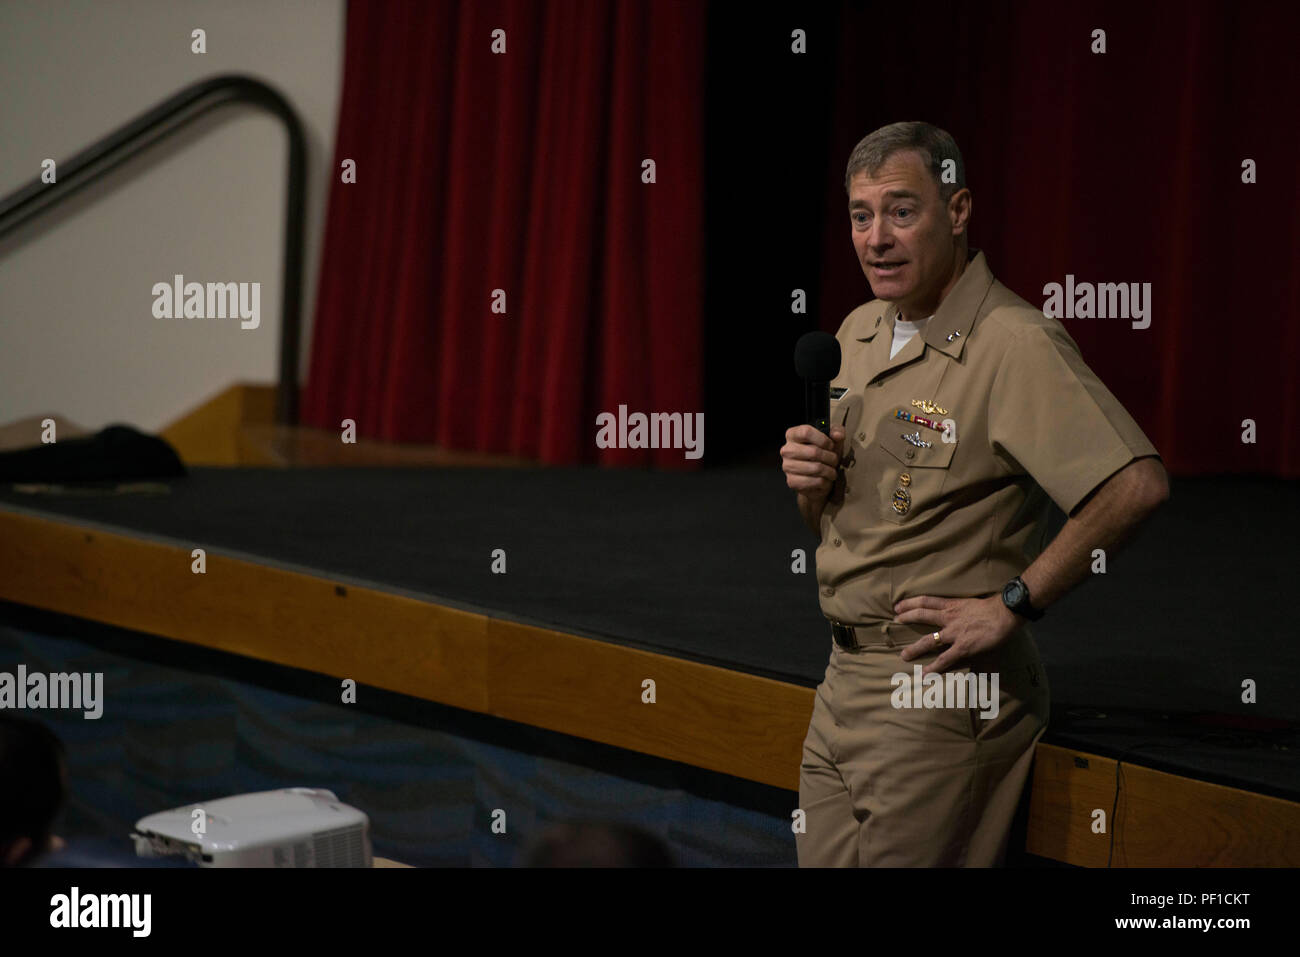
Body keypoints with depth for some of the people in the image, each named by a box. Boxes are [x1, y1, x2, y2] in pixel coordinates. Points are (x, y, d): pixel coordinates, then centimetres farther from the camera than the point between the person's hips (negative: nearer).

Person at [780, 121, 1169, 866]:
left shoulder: (1017, 343, -16)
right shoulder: (860, 332, 11)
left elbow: (1139, 485, -29)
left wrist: (1011, 605, -21)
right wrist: (807, 477, -2)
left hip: (943, 689, -8)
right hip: (845, 679, 8)